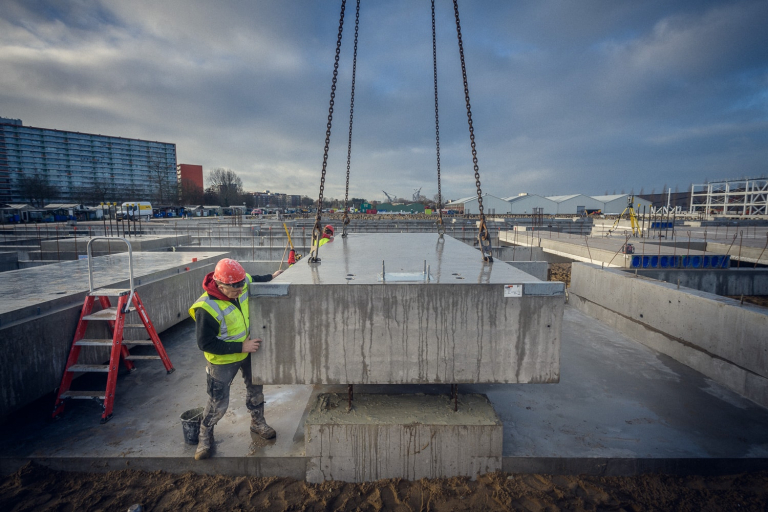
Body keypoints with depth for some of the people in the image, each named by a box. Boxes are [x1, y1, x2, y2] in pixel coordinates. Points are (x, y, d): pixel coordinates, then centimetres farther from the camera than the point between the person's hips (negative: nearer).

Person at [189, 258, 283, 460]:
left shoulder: (243, 283, -18)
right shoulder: (207, 308, -35)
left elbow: (254, 280, 10)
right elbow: (205, 344, -28)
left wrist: (271, 277, 6)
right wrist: (240, 347, -29)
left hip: (247, 349, 6)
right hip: (222, 360, -6)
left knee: (256, 387, 21)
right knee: (218, 403, 8)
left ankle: (258, 423, 46)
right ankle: (205, 436, 36)